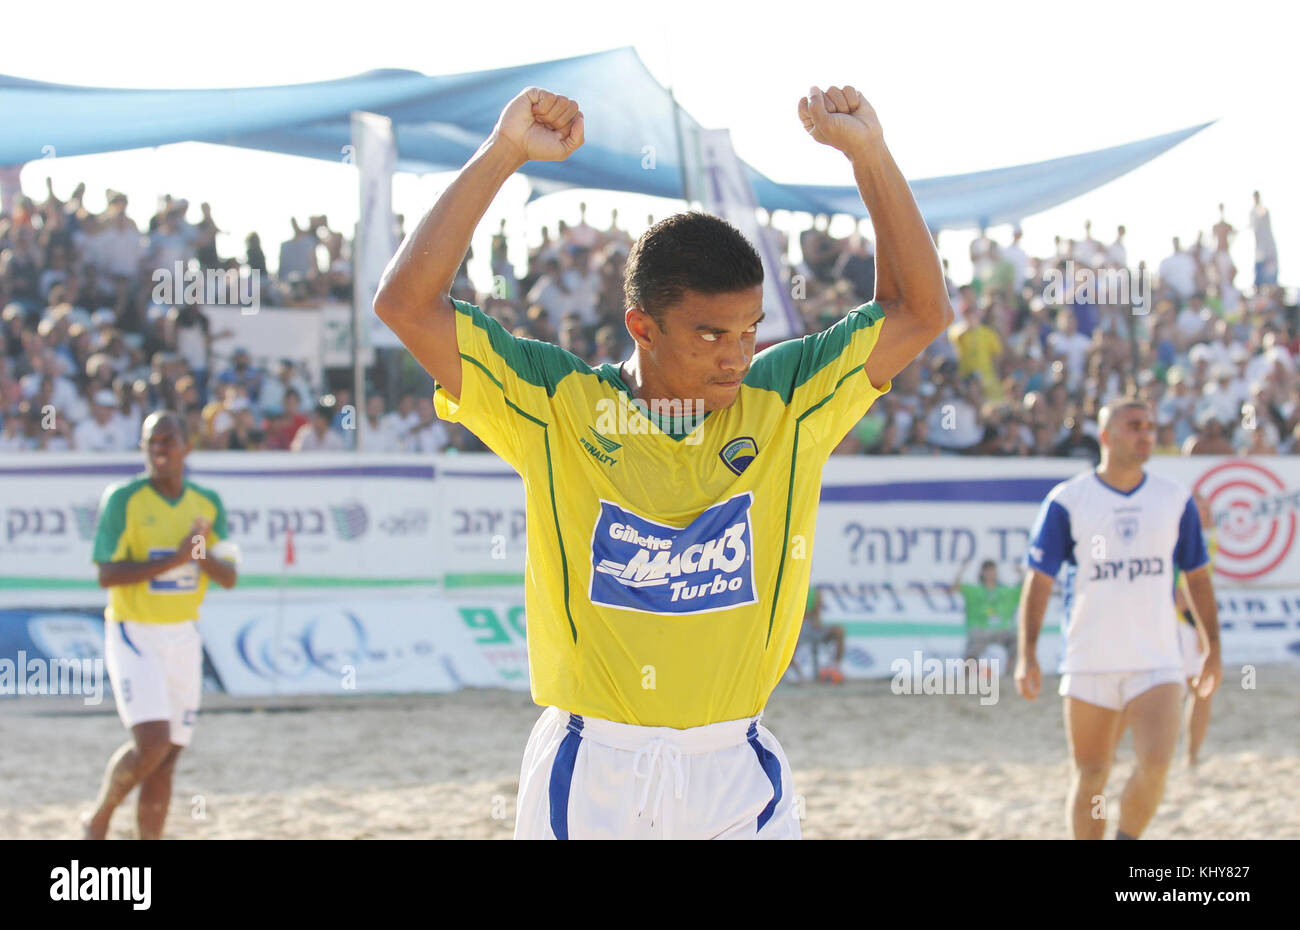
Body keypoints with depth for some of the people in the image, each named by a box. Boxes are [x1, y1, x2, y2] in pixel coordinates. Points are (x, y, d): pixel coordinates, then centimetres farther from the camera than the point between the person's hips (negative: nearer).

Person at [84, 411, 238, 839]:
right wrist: (174, 559, -23)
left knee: (166, 761, 4)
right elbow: (107, 575, -16)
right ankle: (98, 820, 4)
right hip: (133, 637, -5)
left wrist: (205, 554, -16)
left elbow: (229, 578, 6)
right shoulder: (123, 499, -8)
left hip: (184, 639, 5)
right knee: (151, 743, -20)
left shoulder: (208, 504, 7)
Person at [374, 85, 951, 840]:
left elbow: (920, 311, 3)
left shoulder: (784, 404, 4)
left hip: (737, 777, 2)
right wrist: (503, 155, -12)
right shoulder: (558, 406, -2)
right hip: (589, 776, -1)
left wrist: (868, 153, -5)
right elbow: (407, 303, -9)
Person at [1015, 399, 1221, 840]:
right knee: (1090, 777, 5)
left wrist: (1213, 649, 14)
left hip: (1157, 664, 1)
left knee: (1154, 767, -16)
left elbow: (1198, 577, 15)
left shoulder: (1176, 500, 6)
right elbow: (1038, 580, -2)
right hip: (1088, 666, -1)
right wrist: (1027, 655, -10)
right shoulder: (1067, 501, -2)